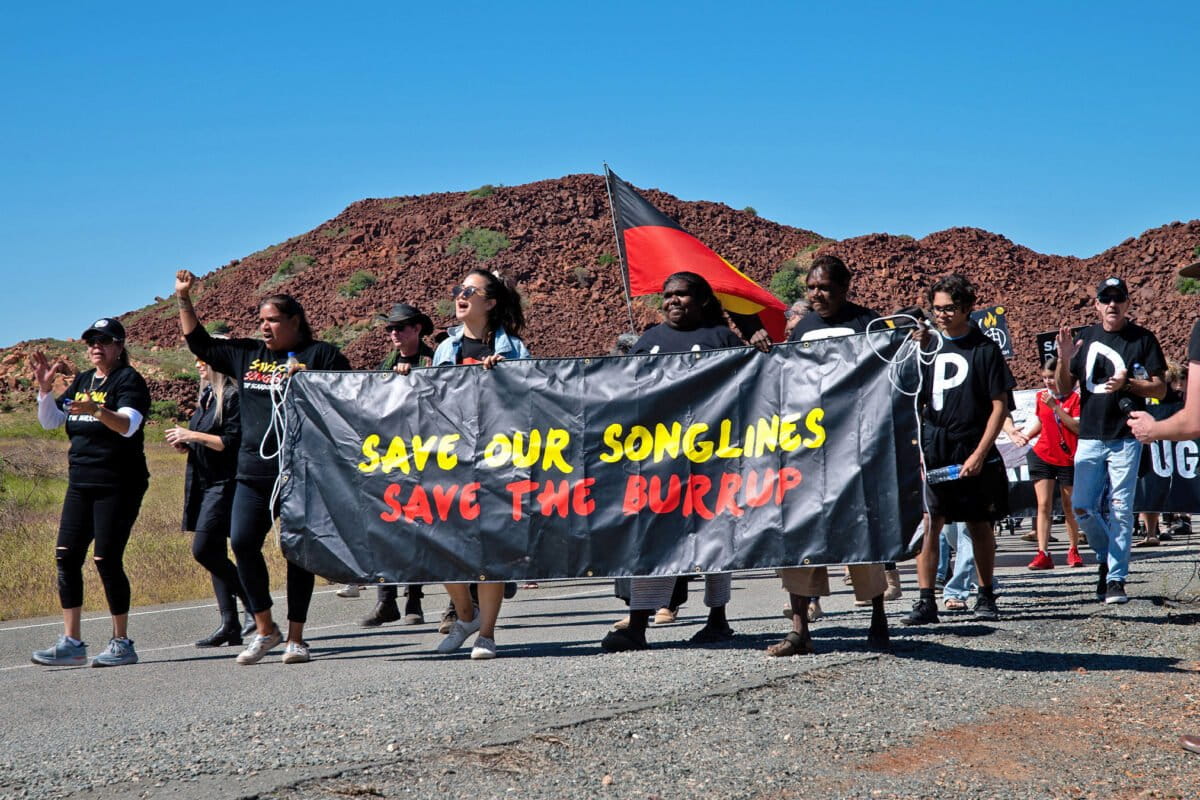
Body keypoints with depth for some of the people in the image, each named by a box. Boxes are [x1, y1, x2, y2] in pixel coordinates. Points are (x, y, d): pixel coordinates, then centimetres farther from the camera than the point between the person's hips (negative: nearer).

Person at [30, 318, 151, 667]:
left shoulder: (129, 380, -6)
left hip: (118, 485, -7)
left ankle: (122, 643, 1)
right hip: (80, 483, 7)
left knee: (107, 560, -9)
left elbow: (128, 425, -23)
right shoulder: (82, 381, 16)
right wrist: (44, 388, -2)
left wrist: (96, 409, -41)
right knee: (66, 556, -1)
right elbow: (50, 421, 15)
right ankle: (71, 643, 4)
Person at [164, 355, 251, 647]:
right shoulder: (206, 397, 16)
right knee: (215, 554, 6)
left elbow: (232, 442, -19)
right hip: (203, 484, 9)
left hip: (223, 483, -9)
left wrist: (192, 436, -15)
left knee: (203, 549, -15)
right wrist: (185, 445, 5)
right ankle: (229, 625, 6)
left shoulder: (232, 397, -11)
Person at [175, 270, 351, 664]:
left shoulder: (320, 355, 3)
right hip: (254, 471, 5)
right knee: (242, 543, -7)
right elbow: (199, 343, 26)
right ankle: (265, 629, 8)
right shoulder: (246, 354, 18)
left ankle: (296, 637, 9)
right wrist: (184, 300, 19)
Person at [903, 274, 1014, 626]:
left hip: (974, 455, -2)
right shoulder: (927, 346, 9)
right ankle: (926, 601, -4)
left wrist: (980, 453, -9)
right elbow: (914, 401, 15)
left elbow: (1000, 405, -3)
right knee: (929, 522, -6)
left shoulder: (985, 348, 0)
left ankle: (985, 597, 21)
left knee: (980, 525, 7)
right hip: (932, 453, 2)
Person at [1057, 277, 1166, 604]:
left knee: (1120, 510, -4)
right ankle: (1106, 558, 25)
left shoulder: (1143, 339, 1)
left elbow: (1160, 390, -1)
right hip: (1090, 438, 3)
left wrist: (1127, 384, -18)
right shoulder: (1084, 338, 10)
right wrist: (1064, 359, -8)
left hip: (1126, 439, -3)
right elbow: (1064, 390, 10)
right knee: (1082, 509, 1)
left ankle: (1116, 580, 1)